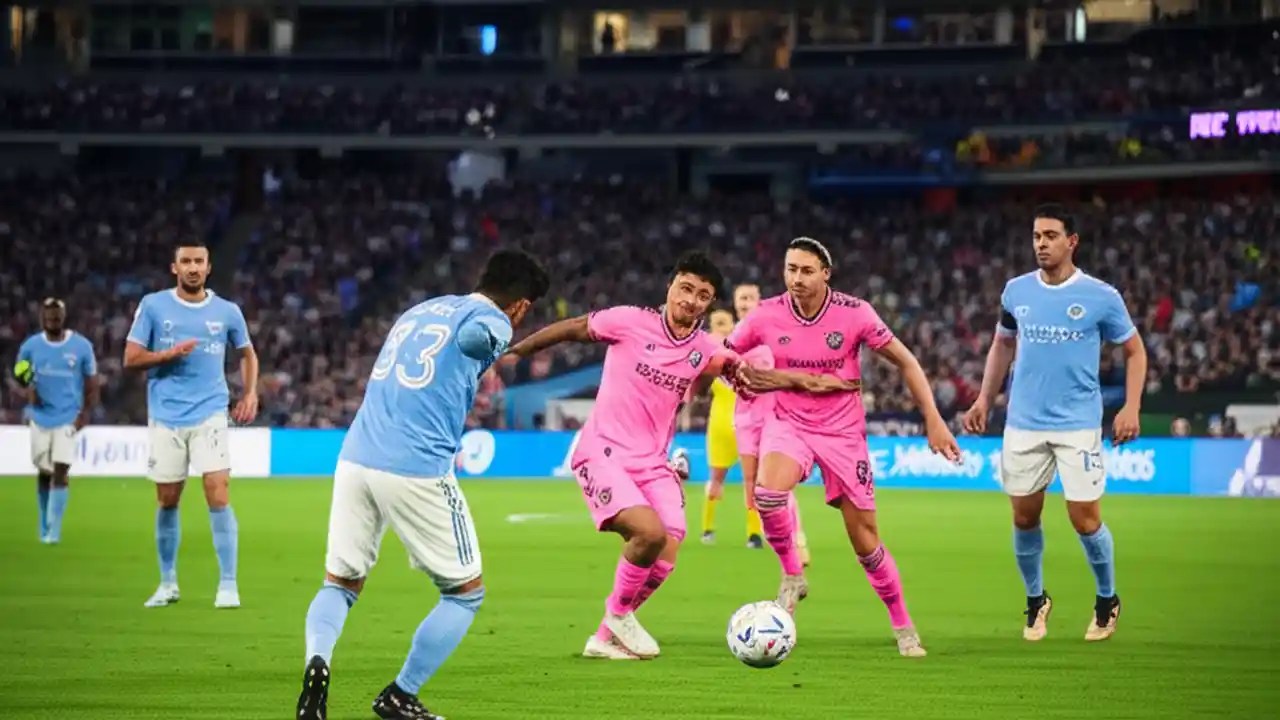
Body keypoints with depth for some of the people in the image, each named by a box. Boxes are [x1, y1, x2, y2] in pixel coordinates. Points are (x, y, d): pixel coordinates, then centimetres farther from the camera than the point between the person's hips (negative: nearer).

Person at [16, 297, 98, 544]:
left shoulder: (82, 346, -3)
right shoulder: (30, 346, 1)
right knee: (44, 472, 9)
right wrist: (28, 389, -9)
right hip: (40, 417, 2)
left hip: (68, 419, -2)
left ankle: (54, 531, -12)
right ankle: (45, 526, 25)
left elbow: (91, 383, 3)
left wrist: (86, 413, -8)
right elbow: (21, 375, 13)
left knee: (61, 472, -12)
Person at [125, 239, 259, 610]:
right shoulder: (153, 305, 1)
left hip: (210, 415, 0)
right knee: (167, 502, 7)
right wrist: (170, 353, -16)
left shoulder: (227, 311, 4)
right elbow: (131, 358, -1)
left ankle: (228, 584, -7)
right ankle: (168, 583, 22)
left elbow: (247, 354, 21)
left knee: (218, 494, -12)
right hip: (166, 418, 1)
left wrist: (250, 393, 7)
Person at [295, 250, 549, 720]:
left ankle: (318, 660, -14)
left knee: (340, 584, 16)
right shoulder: (492, 321, 2)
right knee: (466, 592, 12)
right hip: (417, 470, -6)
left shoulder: (421, 308, 24)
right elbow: (473, 336, -22)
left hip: (355, 458, 6)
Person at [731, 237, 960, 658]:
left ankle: (903, 627, 20)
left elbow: (905, 362, -5)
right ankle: (792, 576, -8)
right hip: (789, 423, 1)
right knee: (768, 491, -32)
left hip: (843, 433, -1)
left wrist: (933, 420, -10)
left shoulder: (854, 313, -15)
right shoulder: (766, 316, -10)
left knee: (865, 542, 1)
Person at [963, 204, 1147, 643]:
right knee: (1024, 517, 7)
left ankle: (1107, 599, 19)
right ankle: (1035, 601, 28)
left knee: (1085, 520, -6)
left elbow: (1134, 350, 5)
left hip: (1078, 425, -3)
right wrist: (984, 399, 11)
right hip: (1024, 424, 3)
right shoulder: (1016, 291, 4)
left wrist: (1131, 407, -7)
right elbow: (1002, 345, 20)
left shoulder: (1101, 297, -5)